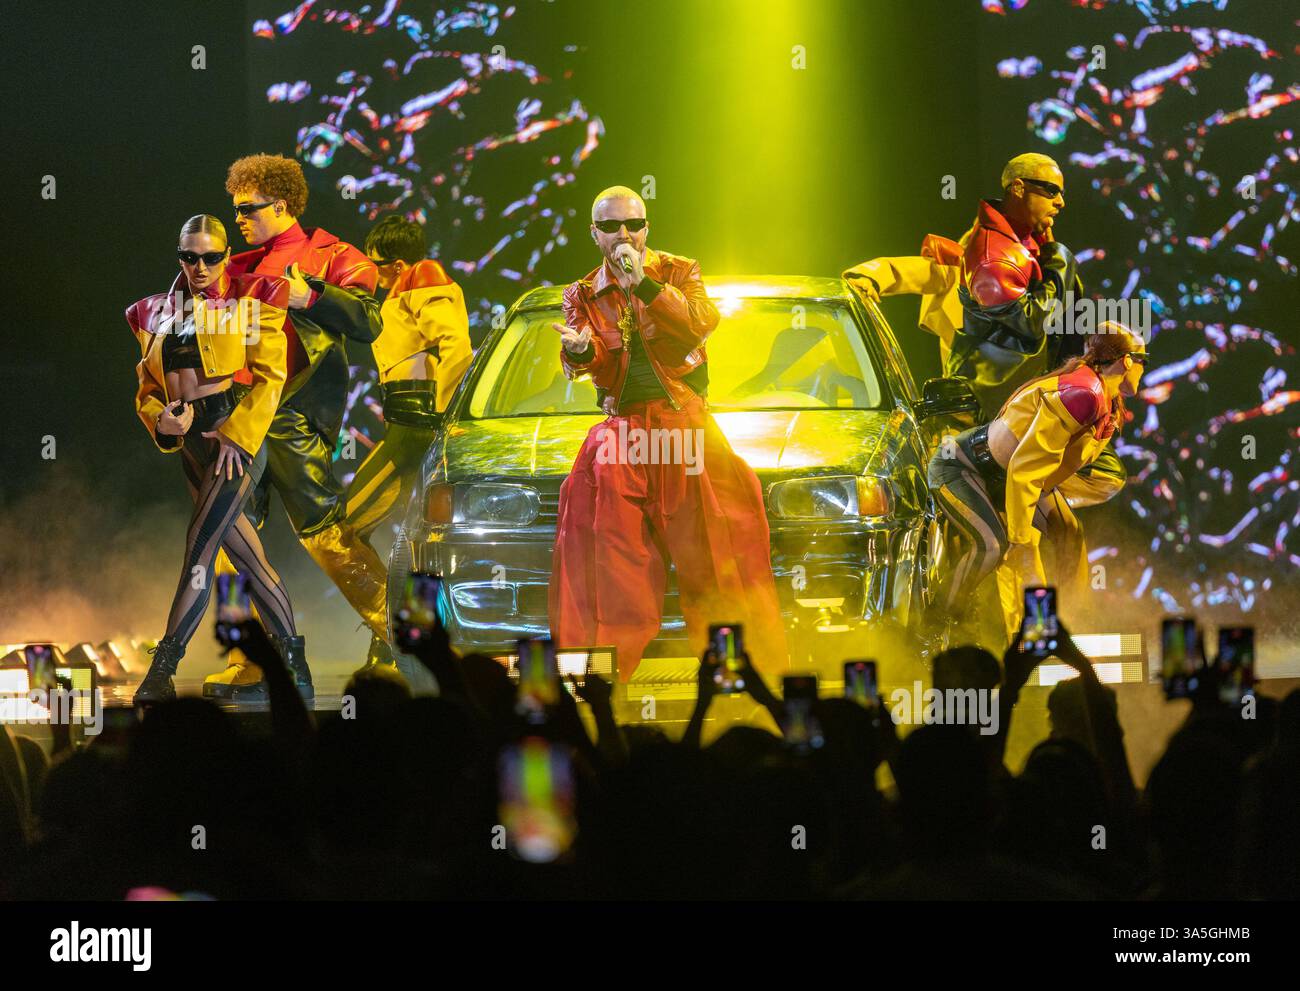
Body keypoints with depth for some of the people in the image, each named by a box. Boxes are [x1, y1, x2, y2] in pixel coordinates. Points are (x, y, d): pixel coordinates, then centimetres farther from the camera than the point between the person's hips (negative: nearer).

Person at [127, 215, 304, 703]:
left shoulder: (251, 301, 0)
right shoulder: (158, 314, 14)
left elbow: (269, 377, -6)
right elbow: (146, 388, 14)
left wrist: (236, 436, -15)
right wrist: (161, 421, -8)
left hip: (239, 437, -6)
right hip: (191, 443, 6)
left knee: (200, 549, -15)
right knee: (248, 558, 8)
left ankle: (162, 669, -20)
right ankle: (294, 661, 15)